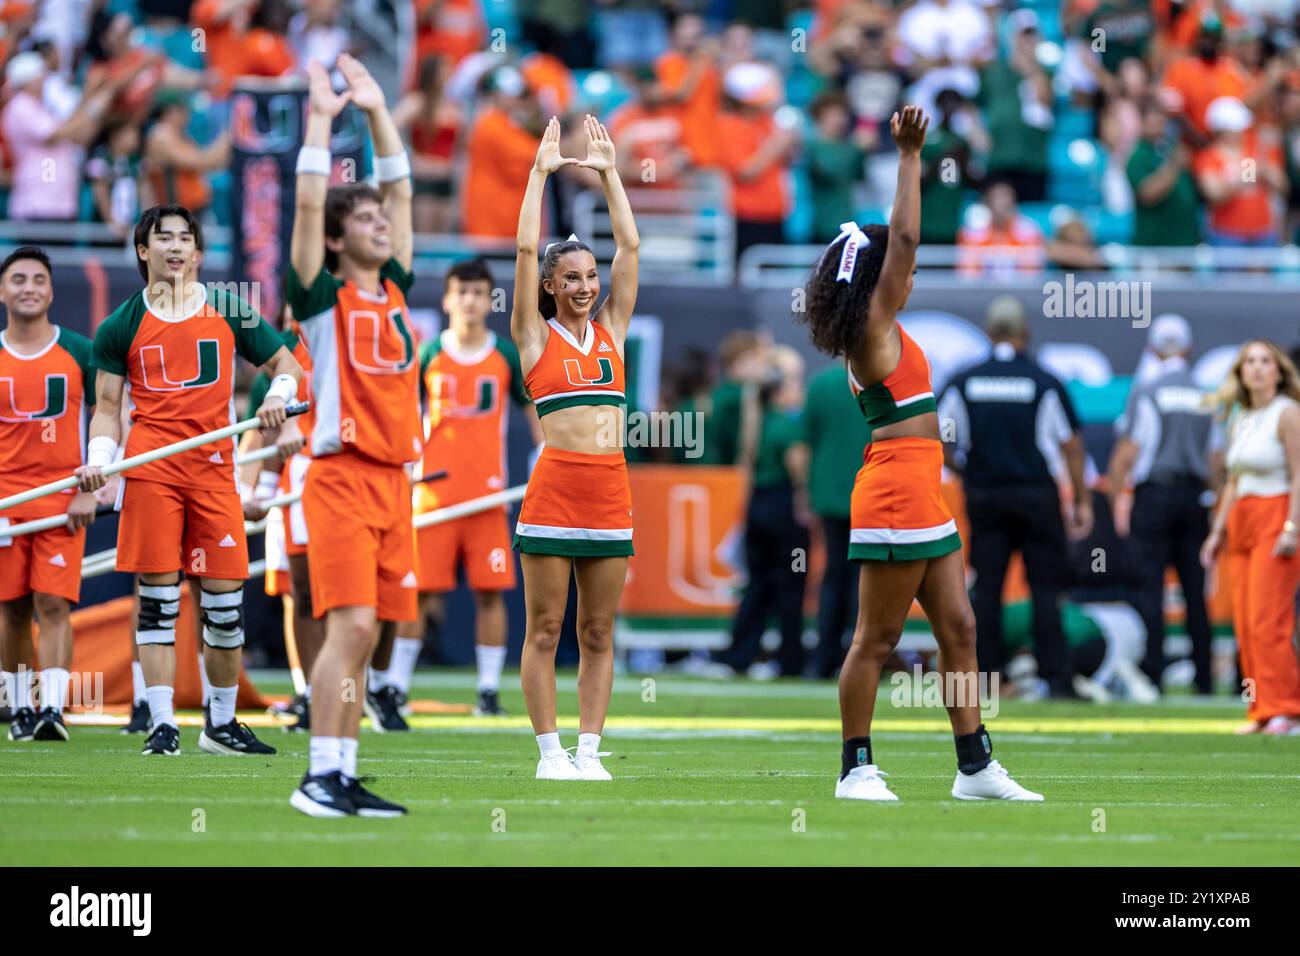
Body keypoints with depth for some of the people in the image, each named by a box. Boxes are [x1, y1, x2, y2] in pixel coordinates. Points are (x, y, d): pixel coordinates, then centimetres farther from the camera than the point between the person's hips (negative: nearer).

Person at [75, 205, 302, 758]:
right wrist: (97, 460, -7)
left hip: (213, 468, 1)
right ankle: (162, 725, -4)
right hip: (150, 469, -1)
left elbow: (285, 363, 19)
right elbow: (107, 407, 10)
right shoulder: (122, 326, 7)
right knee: (157, 598, -6)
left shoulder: (228, 316, 10)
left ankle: (222, 723, 15)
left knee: (224, 599, 1)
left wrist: (279, 396, -2)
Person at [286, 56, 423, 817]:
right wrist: (322, 120, -8)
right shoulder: (324, 295, 0)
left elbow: (401, 189, 21)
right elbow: (309, 204, -9)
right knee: (351, 625, -14)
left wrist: (378, 112, 18)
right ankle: (320, 776, -14)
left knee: (365, 635, 5)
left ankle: (345, 778, 7)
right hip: (343, 479, -6)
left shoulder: (395, 288, 15)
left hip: (393, 480, 6)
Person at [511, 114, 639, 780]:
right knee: (545, 631, -1)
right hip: (554, 490, -4)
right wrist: (541, 174, 2)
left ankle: (589, 750, 9)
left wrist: (608, 174, 11)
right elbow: (526, 249, -3)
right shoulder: (536, 337, 3)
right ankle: (551, 752, 2)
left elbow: (629, 245, 12)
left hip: (610, 493, 4)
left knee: (598, 634, 6)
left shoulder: (610, 329, 14)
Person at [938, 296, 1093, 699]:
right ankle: (1055, 677, -3)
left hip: (984, 496, 2)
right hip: (1036, 495, -2)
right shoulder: (1045, 383, -3)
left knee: (986, 586, 5)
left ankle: (984, 676, 3)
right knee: (1045, 588, 1)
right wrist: (1082, 500, 5)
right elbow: (1071, 445, -1)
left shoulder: (964, 382, 1)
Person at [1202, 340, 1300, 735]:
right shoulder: (1239, 421, 17)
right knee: (1245, 623, 2)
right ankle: (1260, 711, 6)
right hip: (1241, 522, 8)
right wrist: (1219, 530, 18)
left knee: (1268, 620, -15)